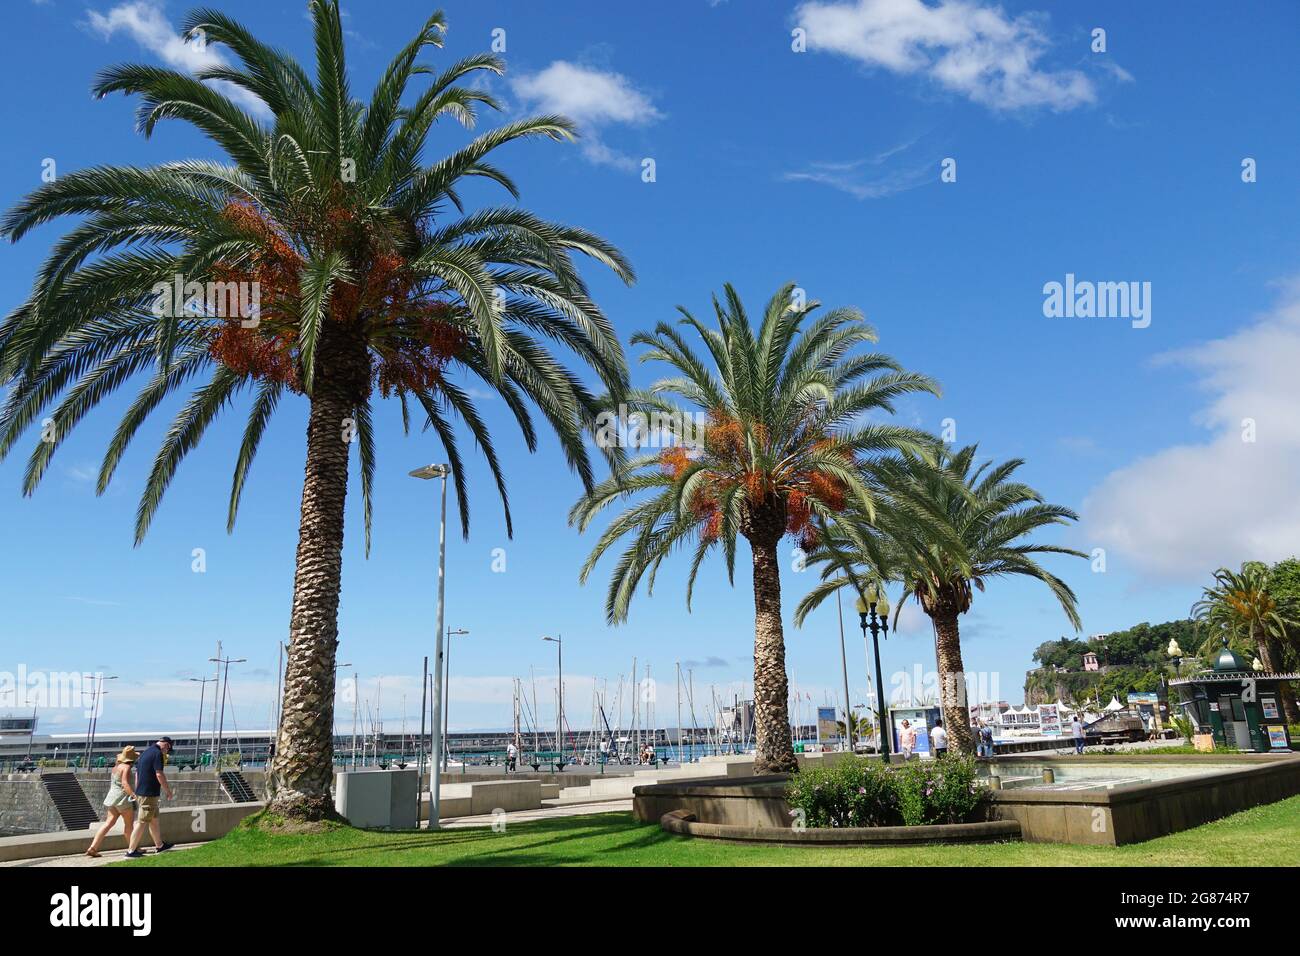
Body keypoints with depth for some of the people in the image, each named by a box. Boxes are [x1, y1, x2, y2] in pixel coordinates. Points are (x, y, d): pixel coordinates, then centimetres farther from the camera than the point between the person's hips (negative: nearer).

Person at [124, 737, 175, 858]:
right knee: (143, 822, -4)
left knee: (154, 819, 18)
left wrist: (137, 792, 25)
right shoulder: (158, 753, -14)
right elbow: (159, 775, -19)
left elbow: (137, 774, 20)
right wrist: (168, 792, -11)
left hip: (141, 792, 10)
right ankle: (131, 851, -1)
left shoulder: (145, 752, 15)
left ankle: (159, 846, 28)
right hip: (150, 793, -10)